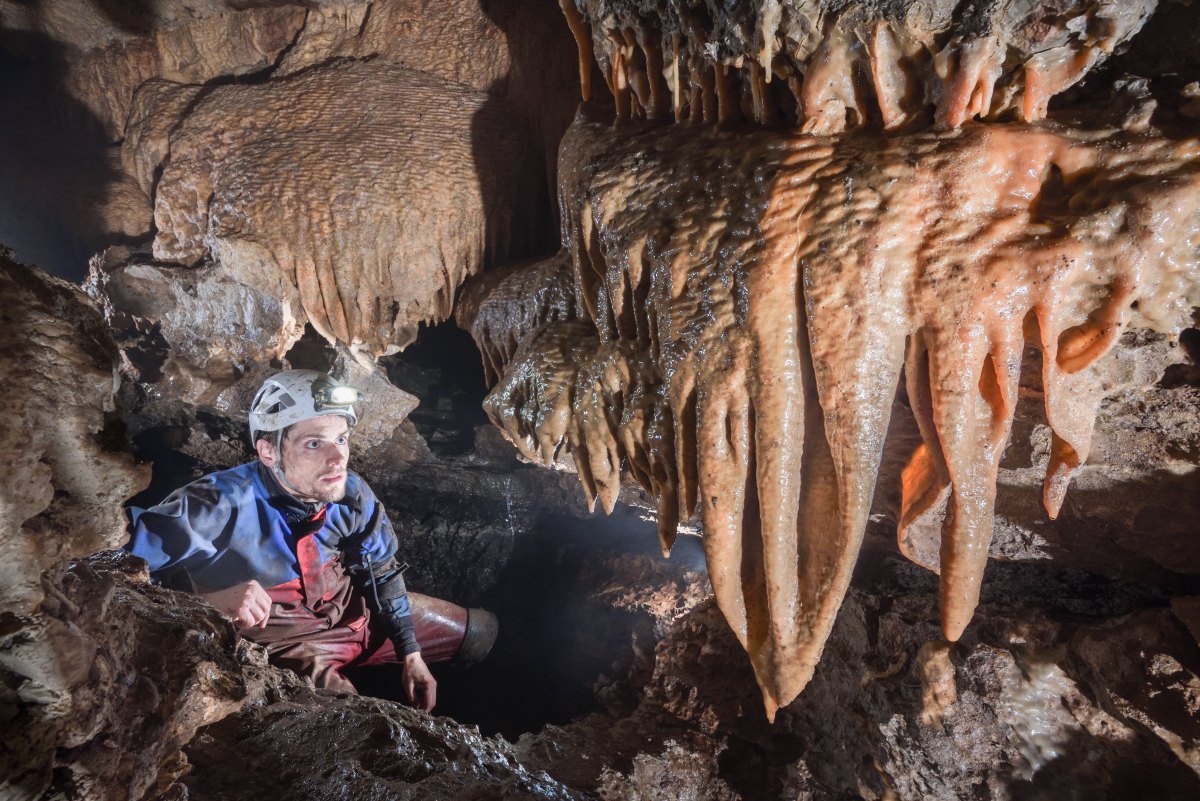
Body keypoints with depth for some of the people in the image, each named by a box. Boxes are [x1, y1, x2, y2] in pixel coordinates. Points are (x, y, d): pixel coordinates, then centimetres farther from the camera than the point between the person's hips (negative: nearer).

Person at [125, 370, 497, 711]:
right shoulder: (227, 503, -32)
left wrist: (411, 655, 2)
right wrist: (213, 582, -50)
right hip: (286, 642, -5)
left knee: (481, 630, 13)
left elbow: (380, 572, -1)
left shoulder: (351, 494, -16)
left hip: (355, 612, 5)